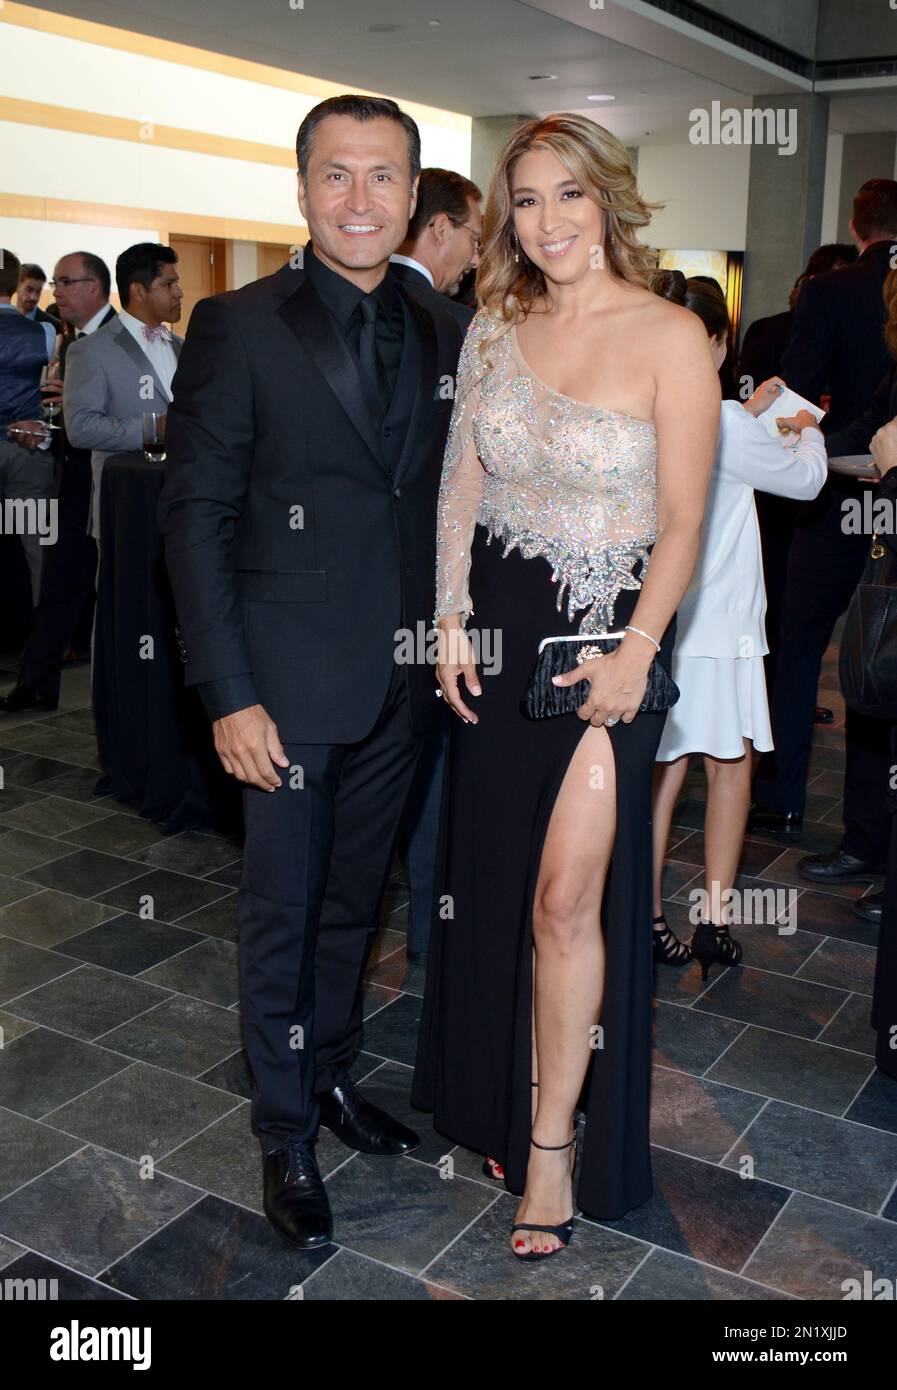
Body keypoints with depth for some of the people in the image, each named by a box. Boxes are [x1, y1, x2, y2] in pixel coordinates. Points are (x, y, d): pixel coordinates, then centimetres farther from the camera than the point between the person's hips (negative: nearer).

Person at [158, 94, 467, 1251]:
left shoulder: (439, 337, 8)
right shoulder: (238, 328, -7)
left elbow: (446, 501, 11)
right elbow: (195, 516, -10)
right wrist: (230, 695, -14)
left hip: (402, 682, 5)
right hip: (290, 683, -4)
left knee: (354, 900, 18)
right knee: (283, 914, 8)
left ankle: (330, 1072, 39)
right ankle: (285, 1134, 26)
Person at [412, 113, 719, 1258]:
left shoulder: (670, 337, -9)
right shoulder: (496, 327, 5)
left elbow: (681, 521, -9)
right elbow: (461, 486, 9)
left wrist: (637, 650, -17)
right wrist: (450, 619, 1)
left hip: (609, 633, -4)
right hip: (500, 628, 5)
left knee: (567, 894, -4)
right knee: (497, 881, 13)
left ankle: (553, 1147, 13)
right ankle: (503, 1106, 33)